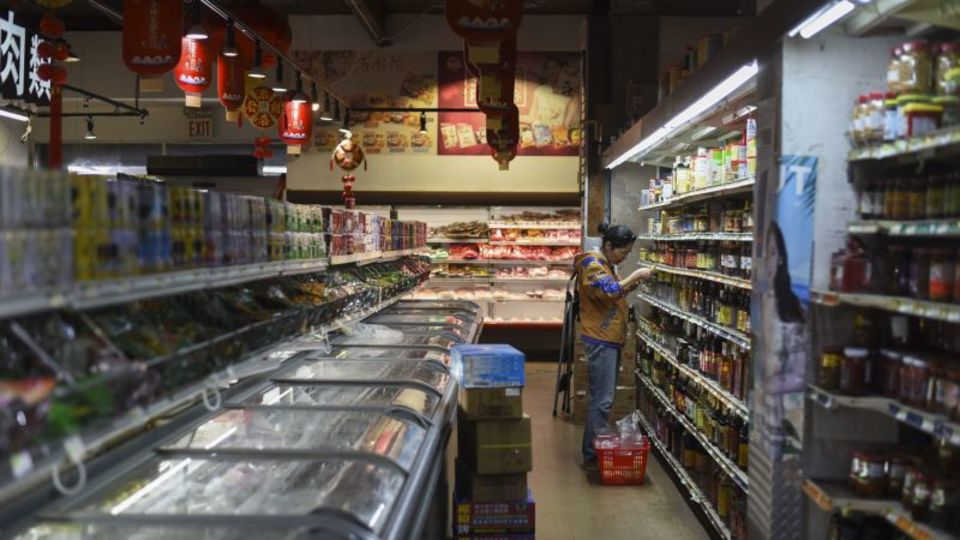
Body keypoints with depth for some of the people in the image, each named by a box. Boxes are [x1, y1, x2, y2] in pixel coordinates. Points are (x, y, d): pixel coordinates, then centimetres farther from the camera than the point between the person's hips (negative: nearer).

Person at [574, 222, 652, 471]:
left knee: (604, 397, 13)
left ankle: (599, 448, 21)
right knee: (602, 400, -10)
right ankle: (591, 456, -5)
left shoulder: (607, 264, 18)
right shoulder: (592, 264, -12)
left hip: (612, 339, 10)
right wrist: (634, 276, -18)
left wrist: (631, 285, 6)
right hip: (600, 340, -10)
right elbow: (608, 292, -25)